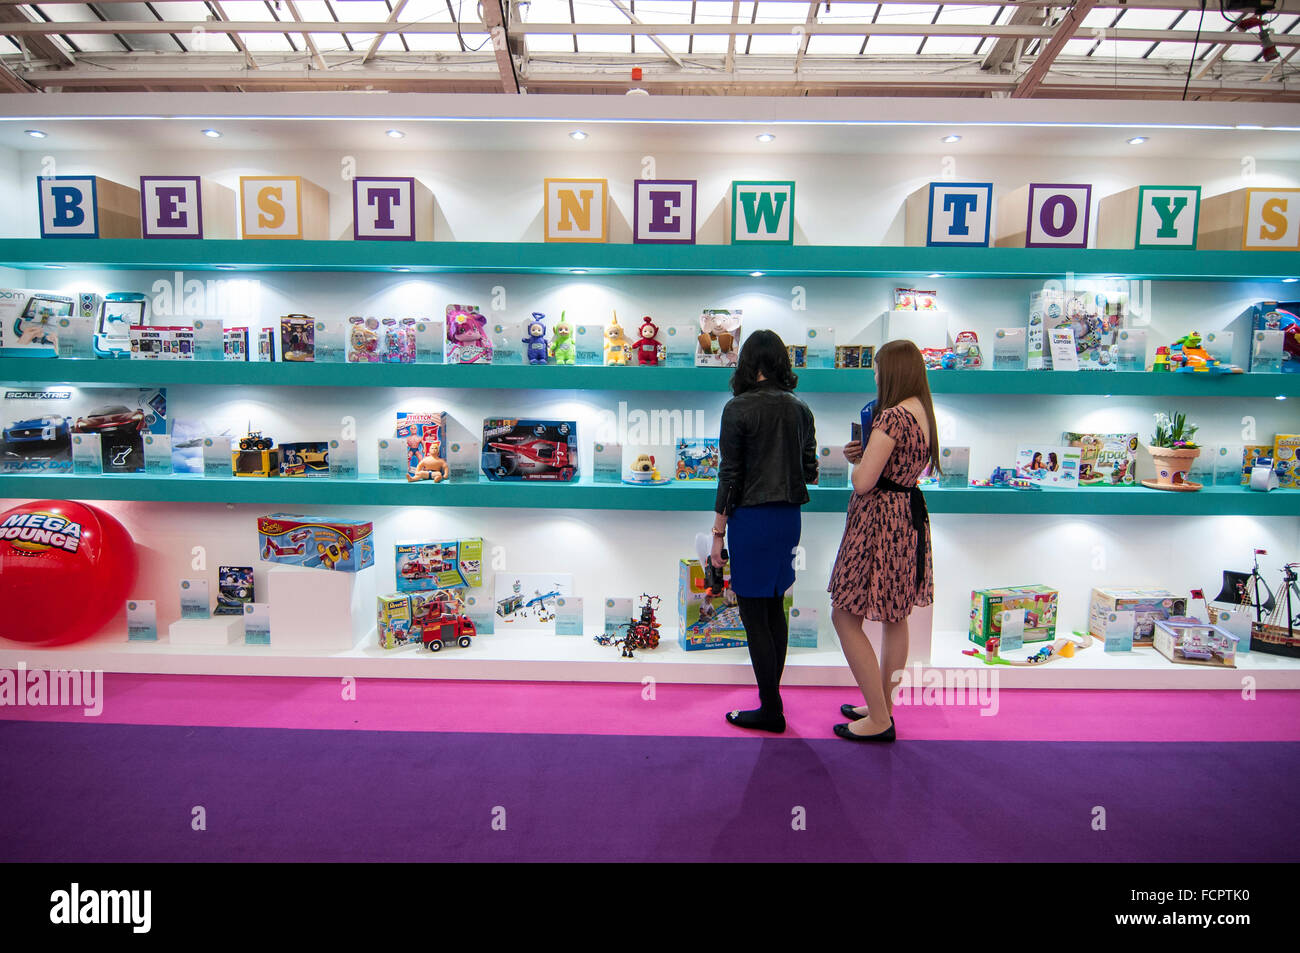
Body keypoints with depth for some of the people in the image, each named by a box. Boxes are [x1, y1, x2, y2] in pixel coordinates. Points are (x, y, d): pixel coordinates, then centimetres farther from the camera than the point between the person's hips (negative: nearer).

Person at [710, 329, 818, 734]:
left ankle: (771, 711, 9)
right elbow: (810, 471, 9)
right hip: (789, 517, 6)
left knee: (754, 614, 3)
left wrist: (718, 533, -5)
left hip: (752, 518, -6)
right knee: (775, 609, 17)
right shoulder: (800, 409, 5)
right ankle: (771, 696, 27)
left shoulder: (738, 409, -11)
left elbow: (730, 476, -11)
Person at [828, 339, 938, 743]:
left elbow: (863, 482, -23)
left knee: (846, 616, -1)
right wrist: (863, 455, 6)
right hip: (910, 516, 10)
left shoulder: (892, 416, -20)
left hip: (880, 520, -10)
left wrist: (856, 462, -2)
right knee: (895, 616, 17)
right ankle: (882, 706, 30)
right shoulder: (923, 413, 9)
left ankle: (880, 721, 5)